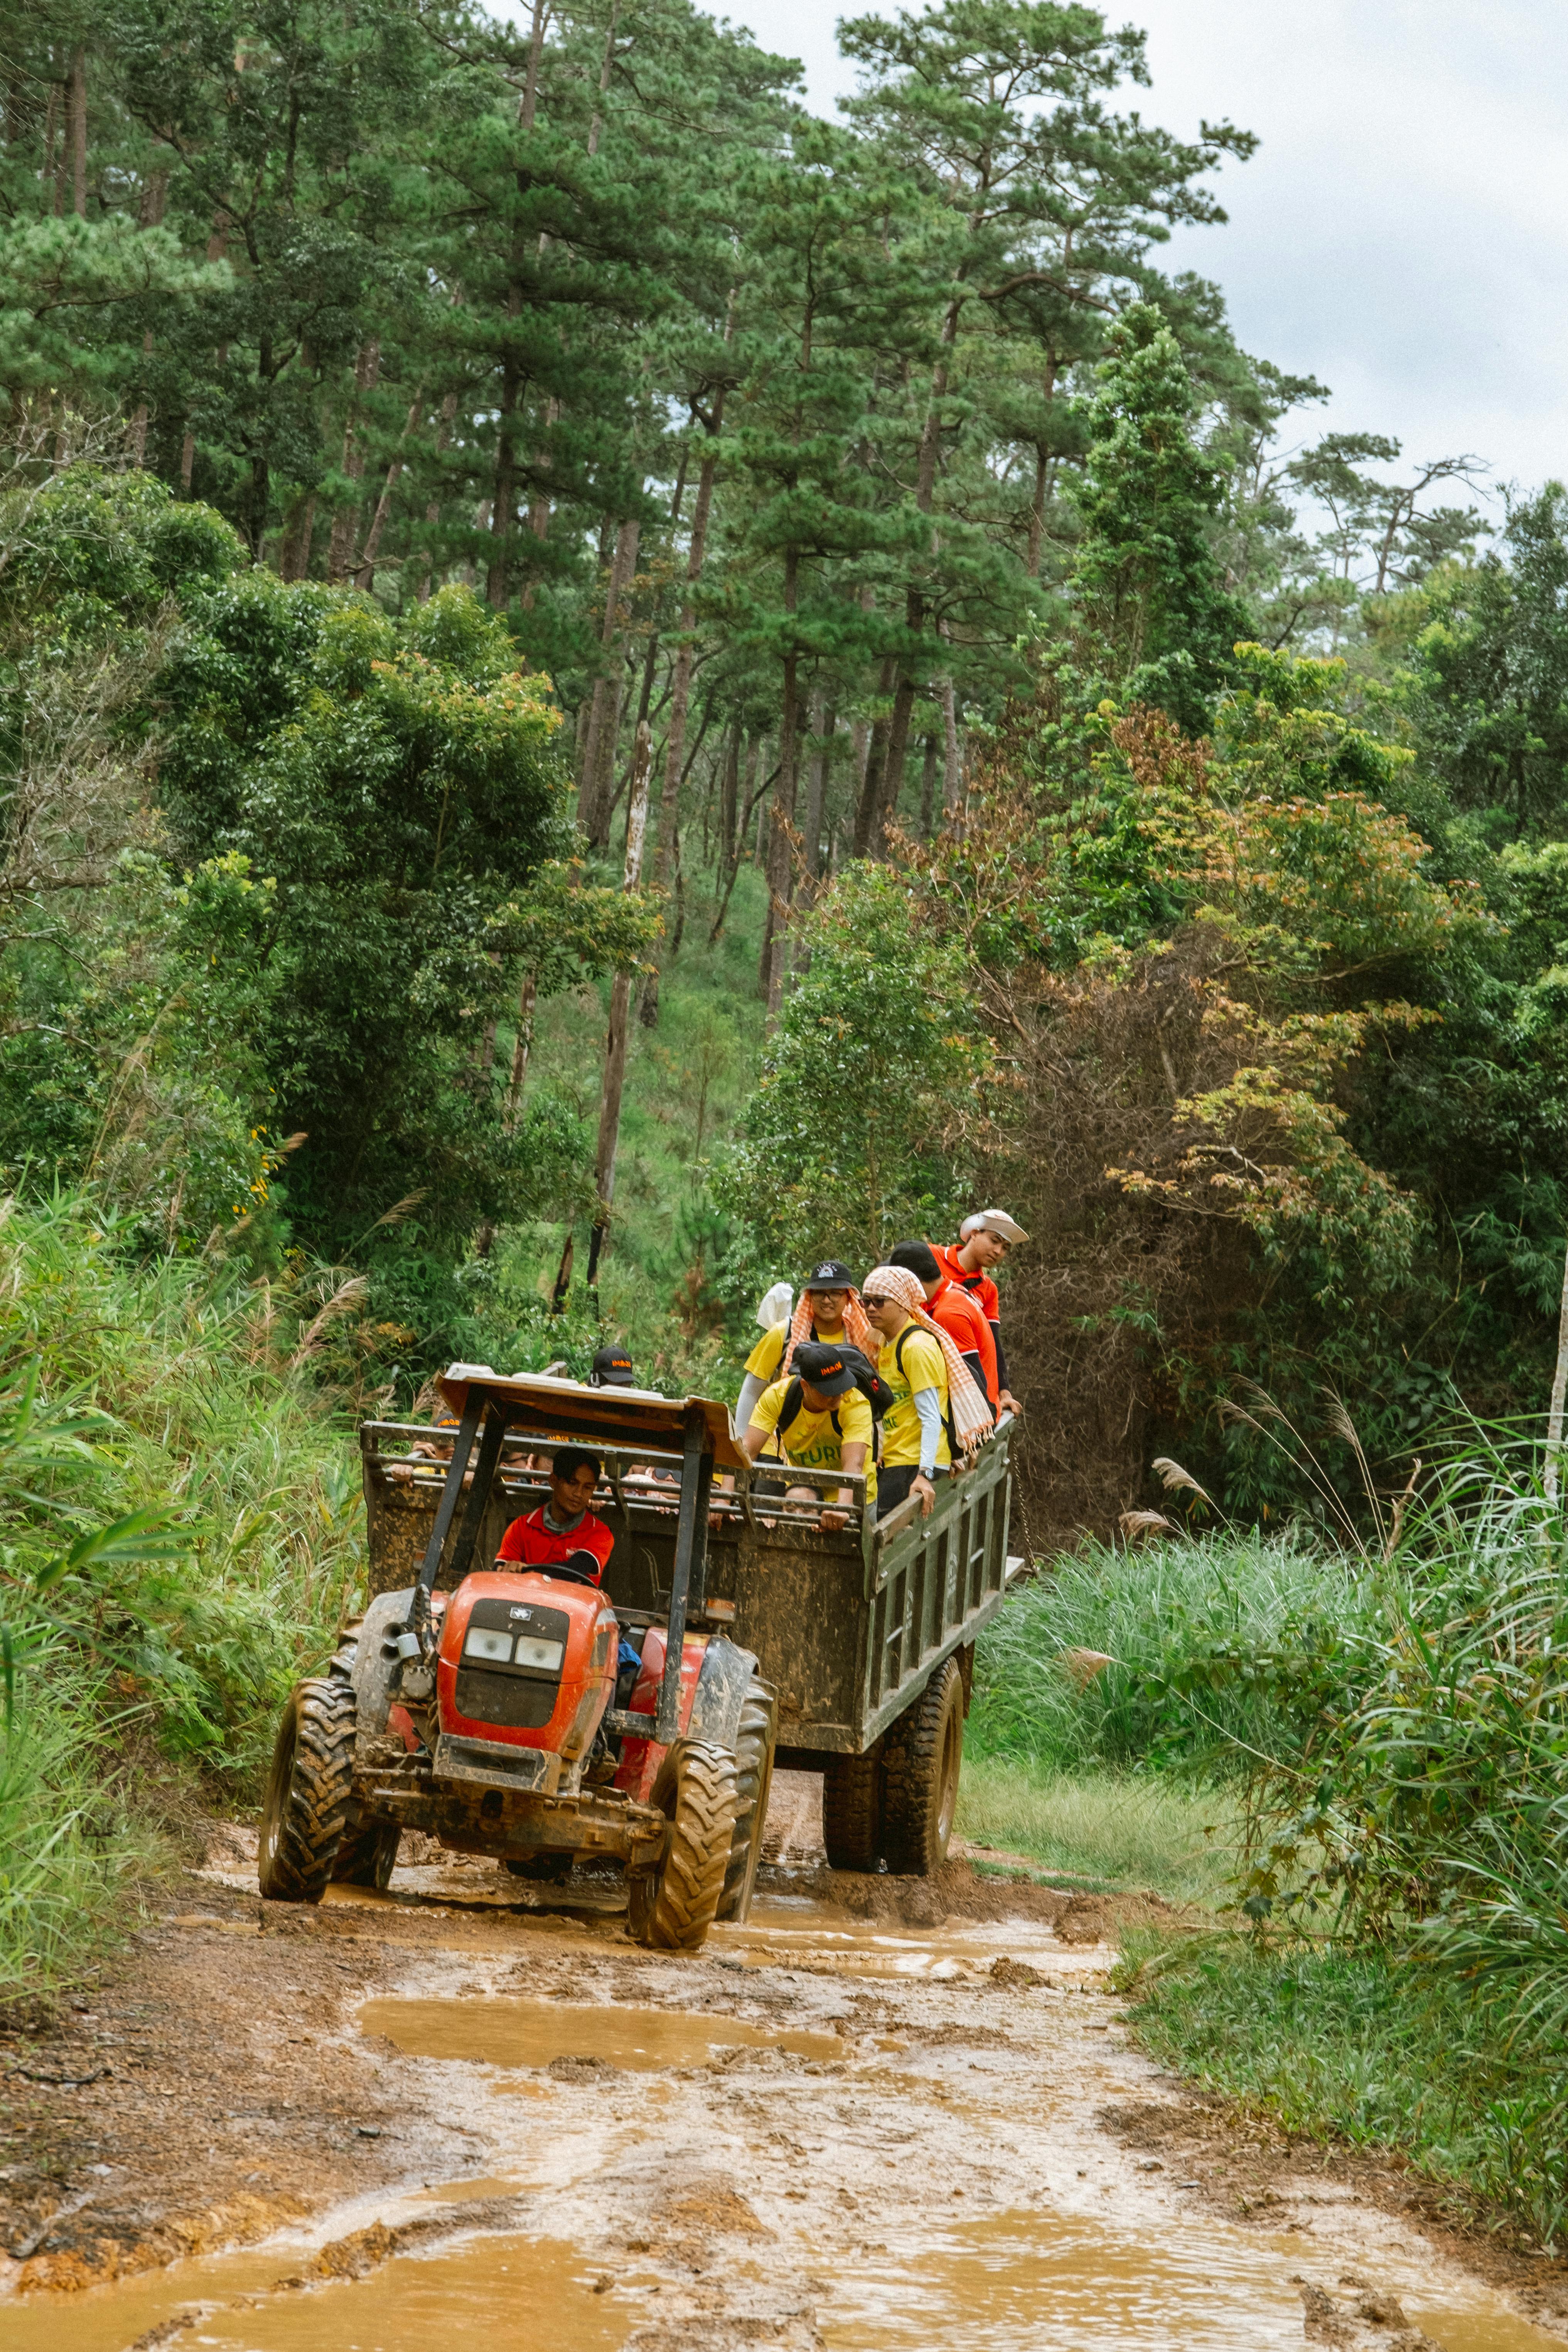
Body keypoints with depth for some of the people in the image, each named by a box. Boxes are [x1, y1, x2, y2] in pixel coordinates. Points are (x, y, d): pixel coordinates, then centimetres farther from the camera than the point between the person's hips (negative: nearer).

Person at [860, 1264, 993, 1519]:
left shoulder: (918, 1346, -12)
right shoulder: (887, 1344, 17)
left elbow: (931, 1419, -18)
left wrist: (925, 1475, -25)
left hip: (915, 1465, -9)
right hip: (893, 1461, 9)